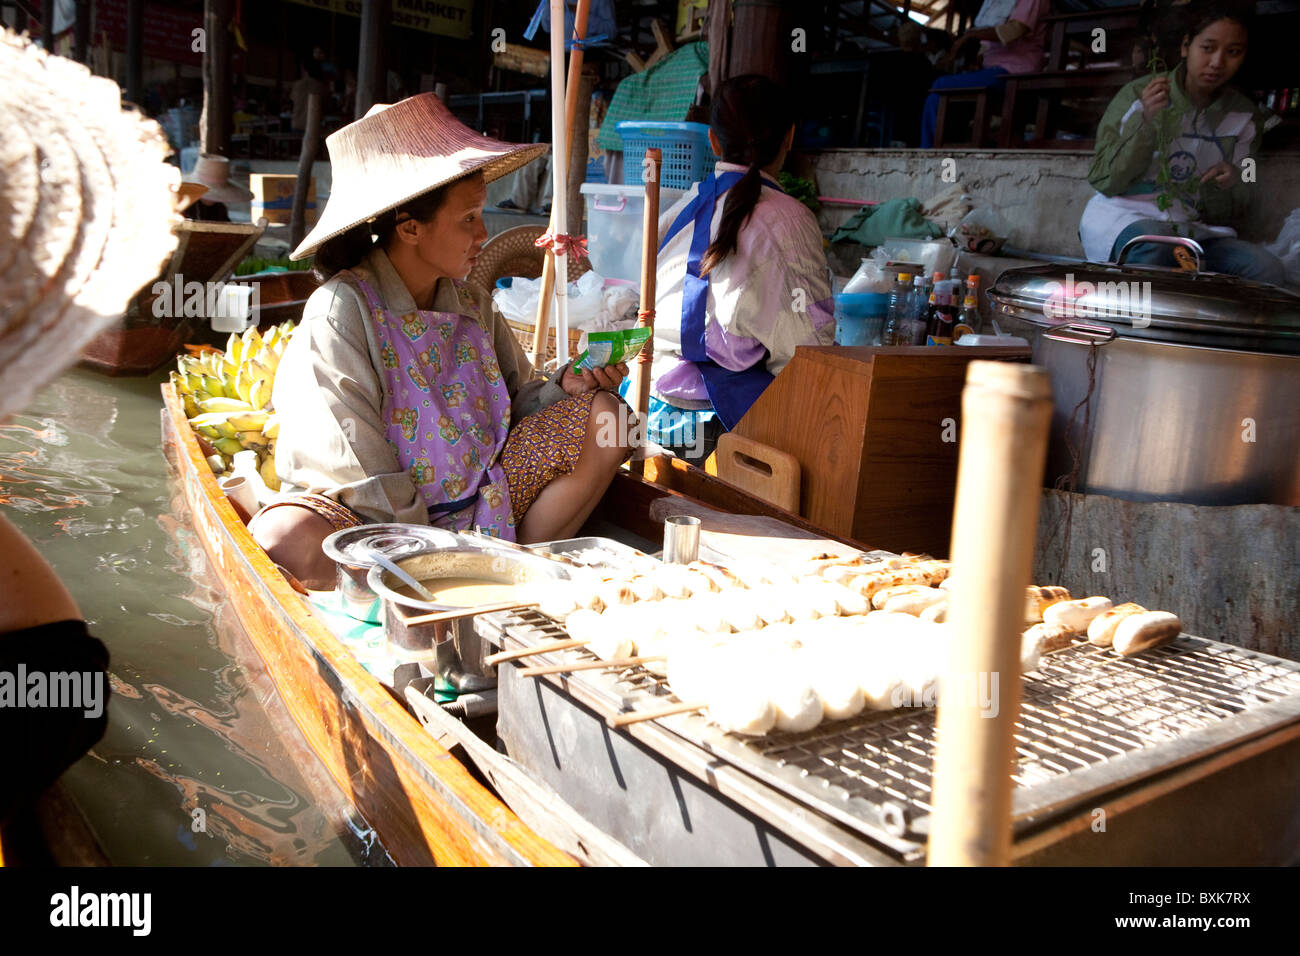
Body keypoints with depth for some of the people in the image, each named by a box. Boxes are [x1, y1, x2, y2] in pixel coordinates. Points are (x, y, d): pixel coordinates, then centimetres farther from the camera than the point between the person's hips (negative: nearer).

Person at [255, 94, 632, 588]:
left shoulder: (472, 304, 6)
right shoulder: (341, 310, -14)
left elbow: (515, 403, 14)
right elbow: (361, 468, -19)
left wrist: (565, 385, -8)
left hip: (482, 500, 6)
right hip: (380, 523, -5)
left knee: (602, 415, -4)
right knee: (283, 536, -37)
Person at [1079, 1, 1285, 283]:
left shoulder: (1244, 117, 9)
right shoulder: (1138, 95, -2)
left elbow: (1225, 213, 12)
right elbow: (1104, 182, -8)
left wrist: (1233, 184, -12)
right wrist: (1146, 121, -20)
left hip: (1194, 230, 4)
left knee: (1268, 269, -22)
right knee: (1153, 242, -39)